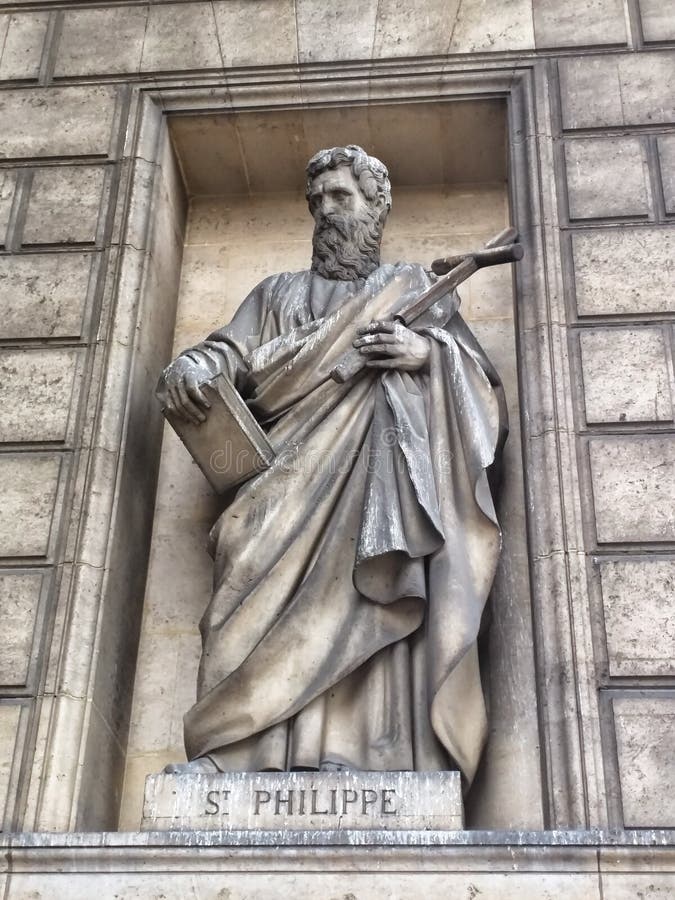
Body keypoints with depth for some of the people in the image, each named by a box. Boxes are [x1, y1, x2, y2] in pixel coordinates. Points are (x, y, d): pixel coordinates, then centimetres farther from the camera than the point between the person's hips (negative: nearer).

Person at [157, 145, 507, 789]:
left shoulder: (416, 285, 27)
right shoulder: (279, 293, 30)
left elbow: (477, 371, 18)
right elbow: (231, 353, 15)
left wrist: (429, 351, -3)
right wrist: (192, 368, -8)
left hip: (390, 456, -1)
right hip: (298, 459, 1)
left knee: (376, 583, -24)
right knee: (276, 570, -24)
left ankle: (372, 750, -34)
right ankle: (242, 747, -35)